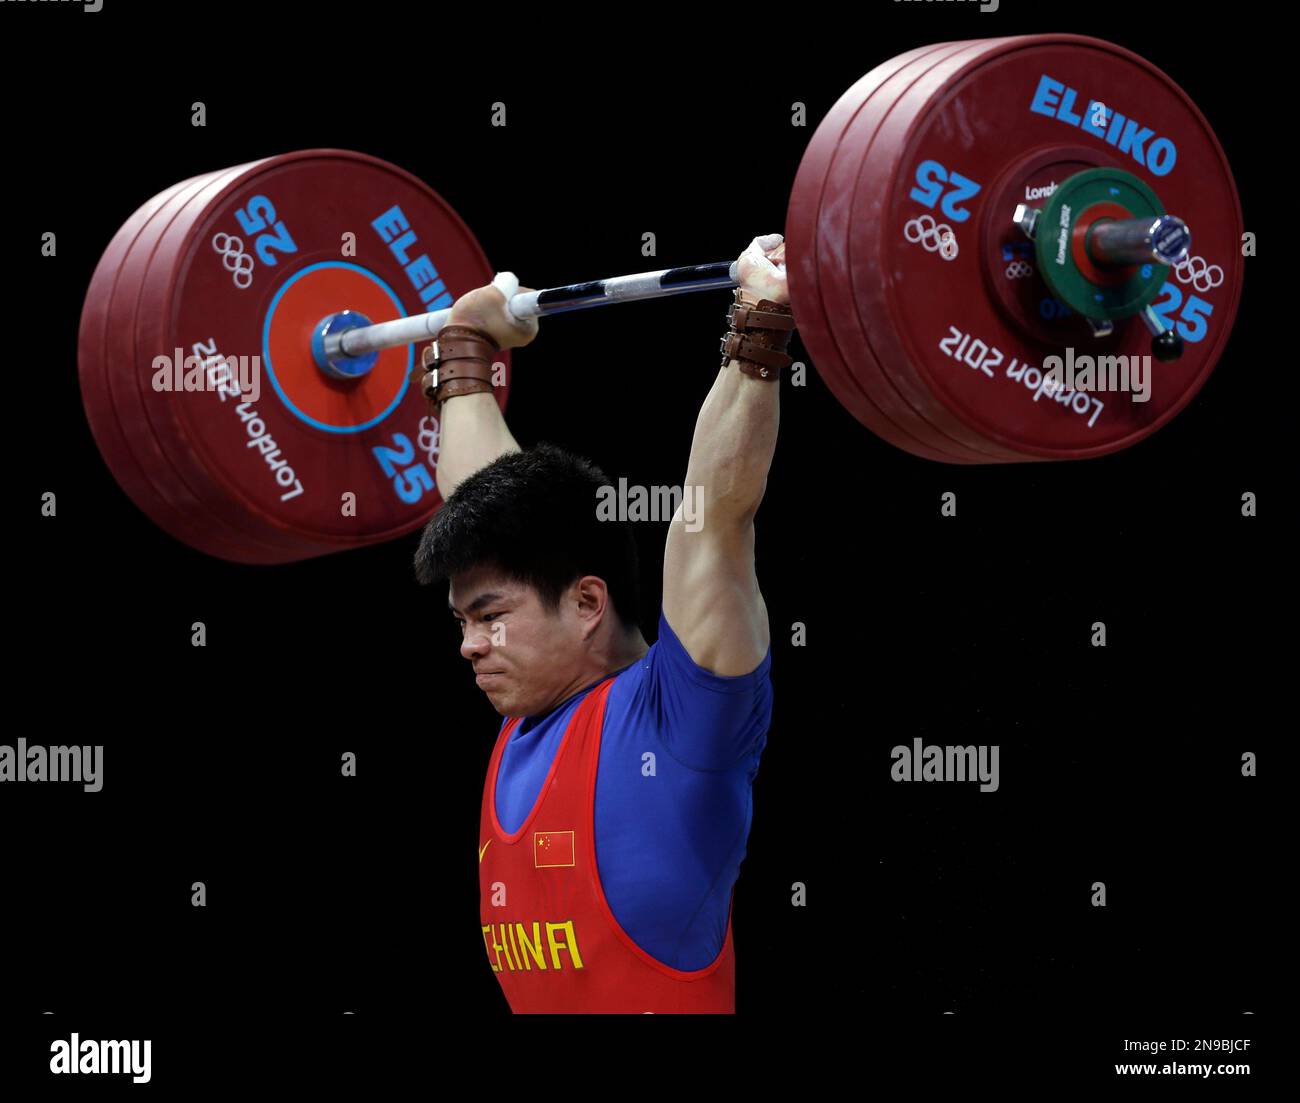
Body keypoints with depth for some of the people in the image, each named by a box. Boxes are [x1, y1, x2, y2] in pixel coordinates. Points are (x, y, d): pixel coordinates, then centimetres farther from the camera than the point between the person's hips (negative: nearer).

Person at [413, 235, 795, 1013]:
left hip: (670, 998, -8)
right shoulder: (527, 723, 12)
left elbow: (716, 516, -17)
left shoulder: (673, 716, -8)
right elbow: (479, 502, 24)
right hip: (543, 1004, 8)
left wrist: (759, 335, -17)